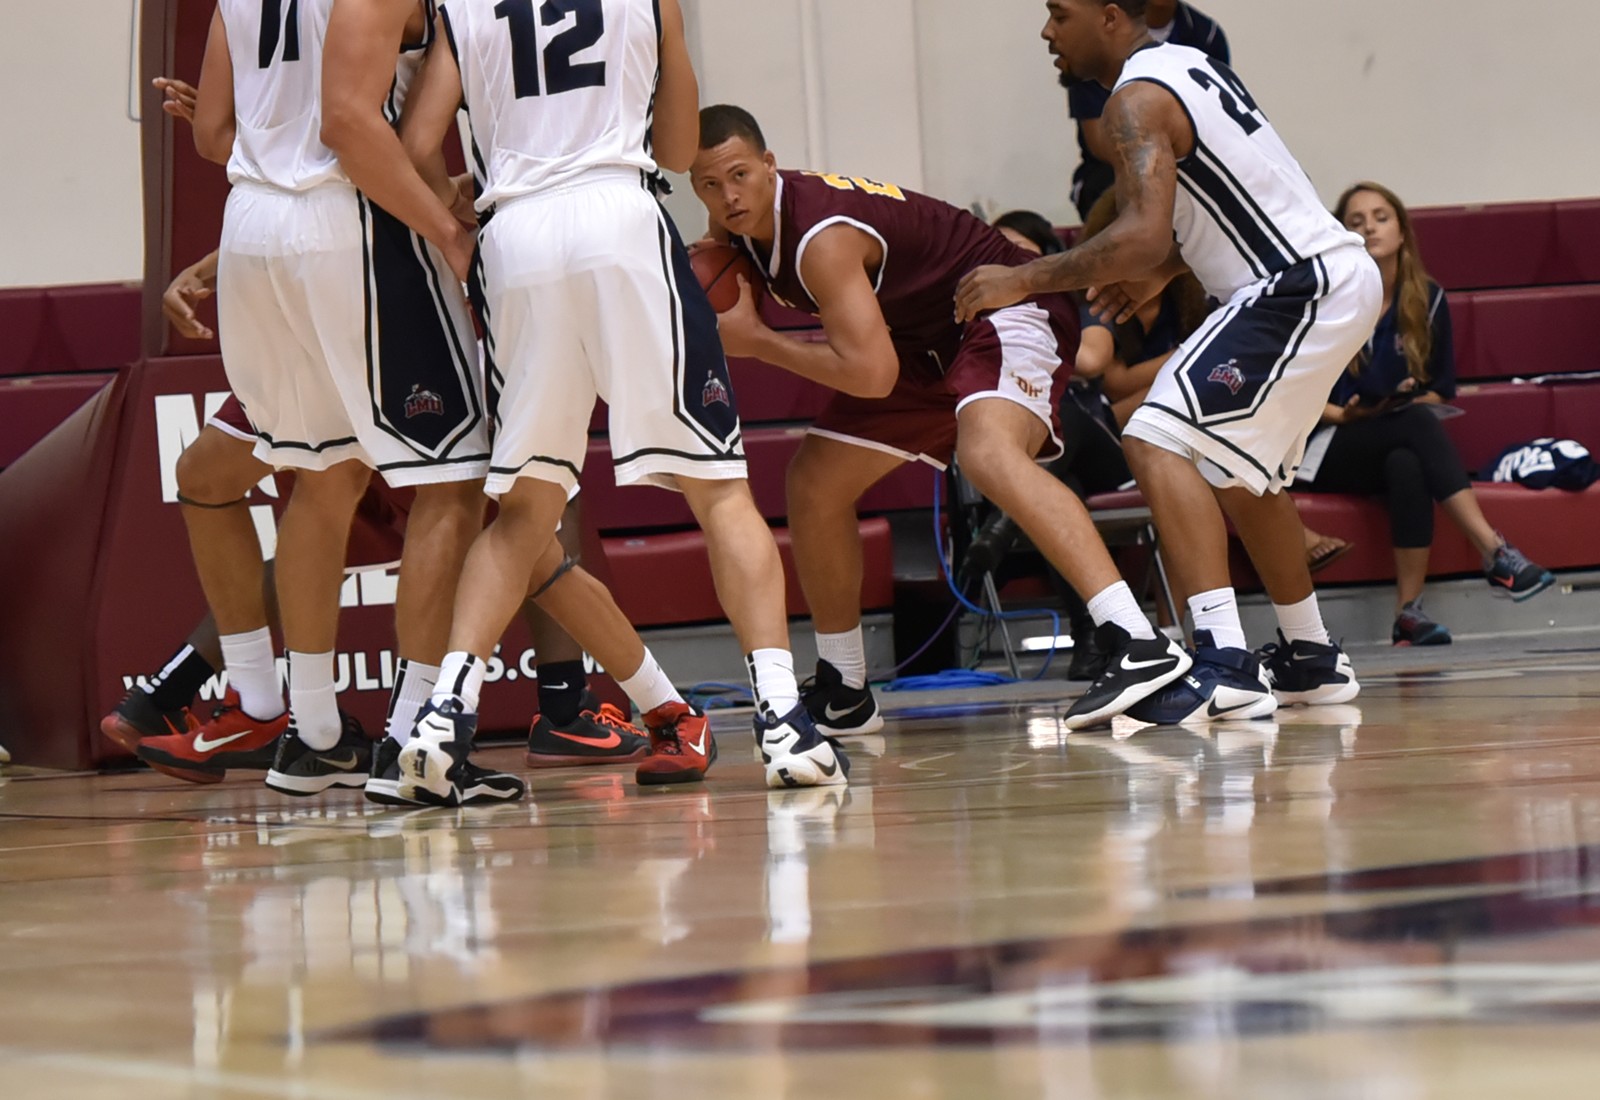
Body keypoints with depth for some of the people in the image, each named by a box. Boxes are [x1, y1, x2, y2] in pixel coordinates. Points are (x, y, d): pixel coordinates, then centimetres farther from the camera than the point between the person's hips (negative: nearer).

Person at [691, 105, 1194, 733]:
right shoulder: (738, 223, -3)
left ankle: (1143, 647, -48)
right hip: (927, 342, 10)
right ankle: (842, 694, 23)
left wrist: (755, 342, -25)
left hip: (1007, 310, -10)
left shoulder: (821, 236, -30)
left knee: (988, 455, -37)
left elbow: (872, 375, -34)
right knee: (814, 482, 10)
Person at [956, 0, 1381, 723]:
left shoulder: (1138, 99, -15)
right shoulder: (1186, 64, 15)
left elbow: (1143, 235, -27)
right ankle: (1310, 660, 35)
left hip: (1301, 290, -10)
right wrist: (1160, 273, 21)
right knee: (1237, 470, 25)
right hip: (1340, 277, 10)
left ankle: (1224, 665, -28)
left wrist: (1024, 280, -21)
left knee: (1159, 440, -18)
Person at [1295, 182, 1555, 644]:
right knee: (1416, 426, -34)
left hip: (1402, 445, 3)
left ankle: (1409, 610, -43)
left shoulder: (1427, 300, 9)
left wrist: (1412, 402, -6)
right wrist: (1344, 415, -15)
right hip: (1331, 449, -3)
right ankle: (1495, 553, -46)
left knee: (1408, 466, -36)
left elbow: (1442, 388, 15)